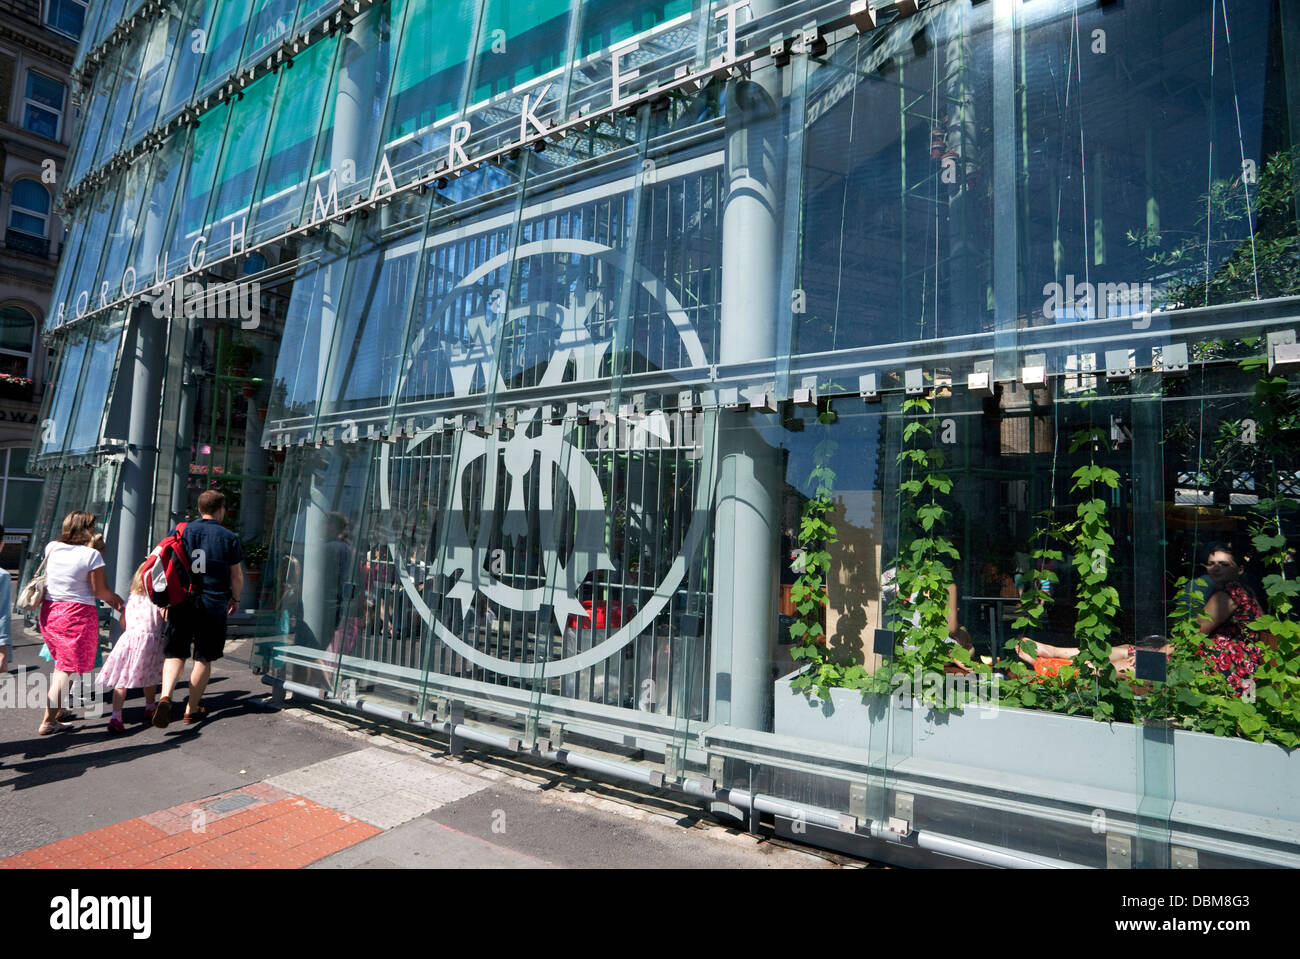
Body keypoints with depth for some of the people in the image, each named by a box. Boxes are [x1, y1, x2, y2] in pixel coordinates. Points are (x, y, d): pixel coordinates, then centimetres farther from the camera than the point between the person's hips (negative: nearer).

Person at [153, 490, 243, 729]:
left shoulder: (184, 530, 4)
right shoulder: (229, 537, -2)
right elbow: (237, 577, 2)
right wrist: (234, 598, 20)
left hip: (183, 602, 2)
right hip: (214, 604, -1)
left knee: (175, 654, 8)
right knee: (203, 659, 10)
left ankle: (165, 696, -18)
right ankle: (192, 710, 18)